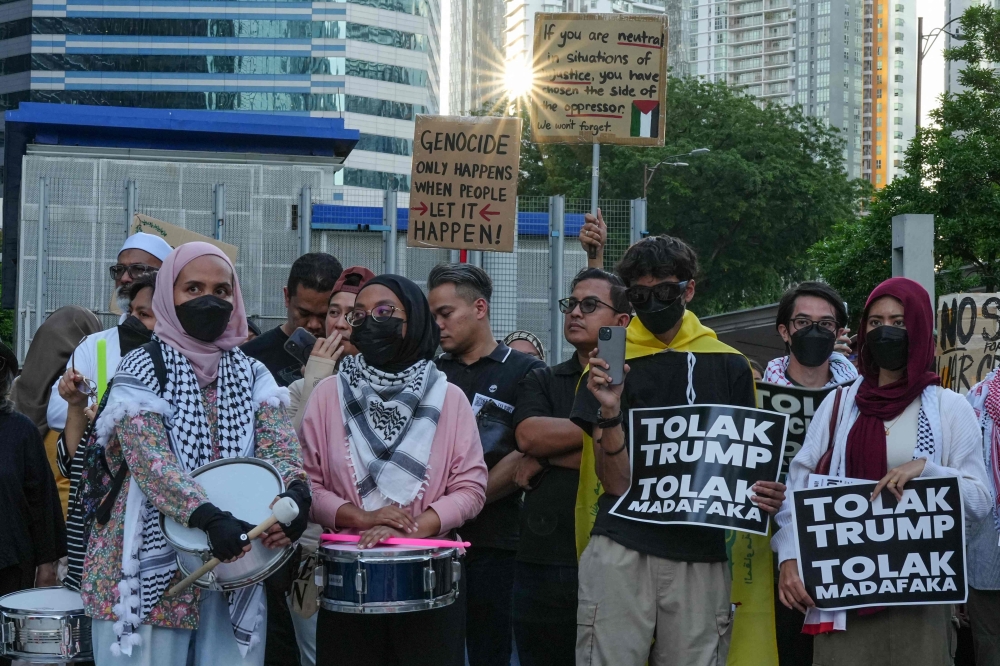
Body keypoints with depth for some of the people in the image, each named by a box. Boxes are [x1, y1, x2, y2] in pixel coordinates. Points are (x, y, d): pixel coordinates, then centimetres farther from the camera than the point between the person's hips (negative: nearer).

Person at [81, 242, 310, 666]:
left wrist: (295, 494, -31)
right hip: (153, 566, -4)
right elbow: (150, 458, -19)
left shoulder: (252, 375, 9)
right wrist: (209, 517, -36)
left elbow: (278, 442, -7)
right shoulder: (141, 371, -4)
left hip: (233, 564, 4)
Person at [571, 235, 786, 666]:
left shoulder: (728, 366, 9)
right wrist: (609, 412, -18)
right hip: (621, 552, -1)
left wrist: (765, 495, -8)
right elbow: (614, 481, -2)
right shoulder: (611, 362, 5)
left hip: (701, 554, 1)